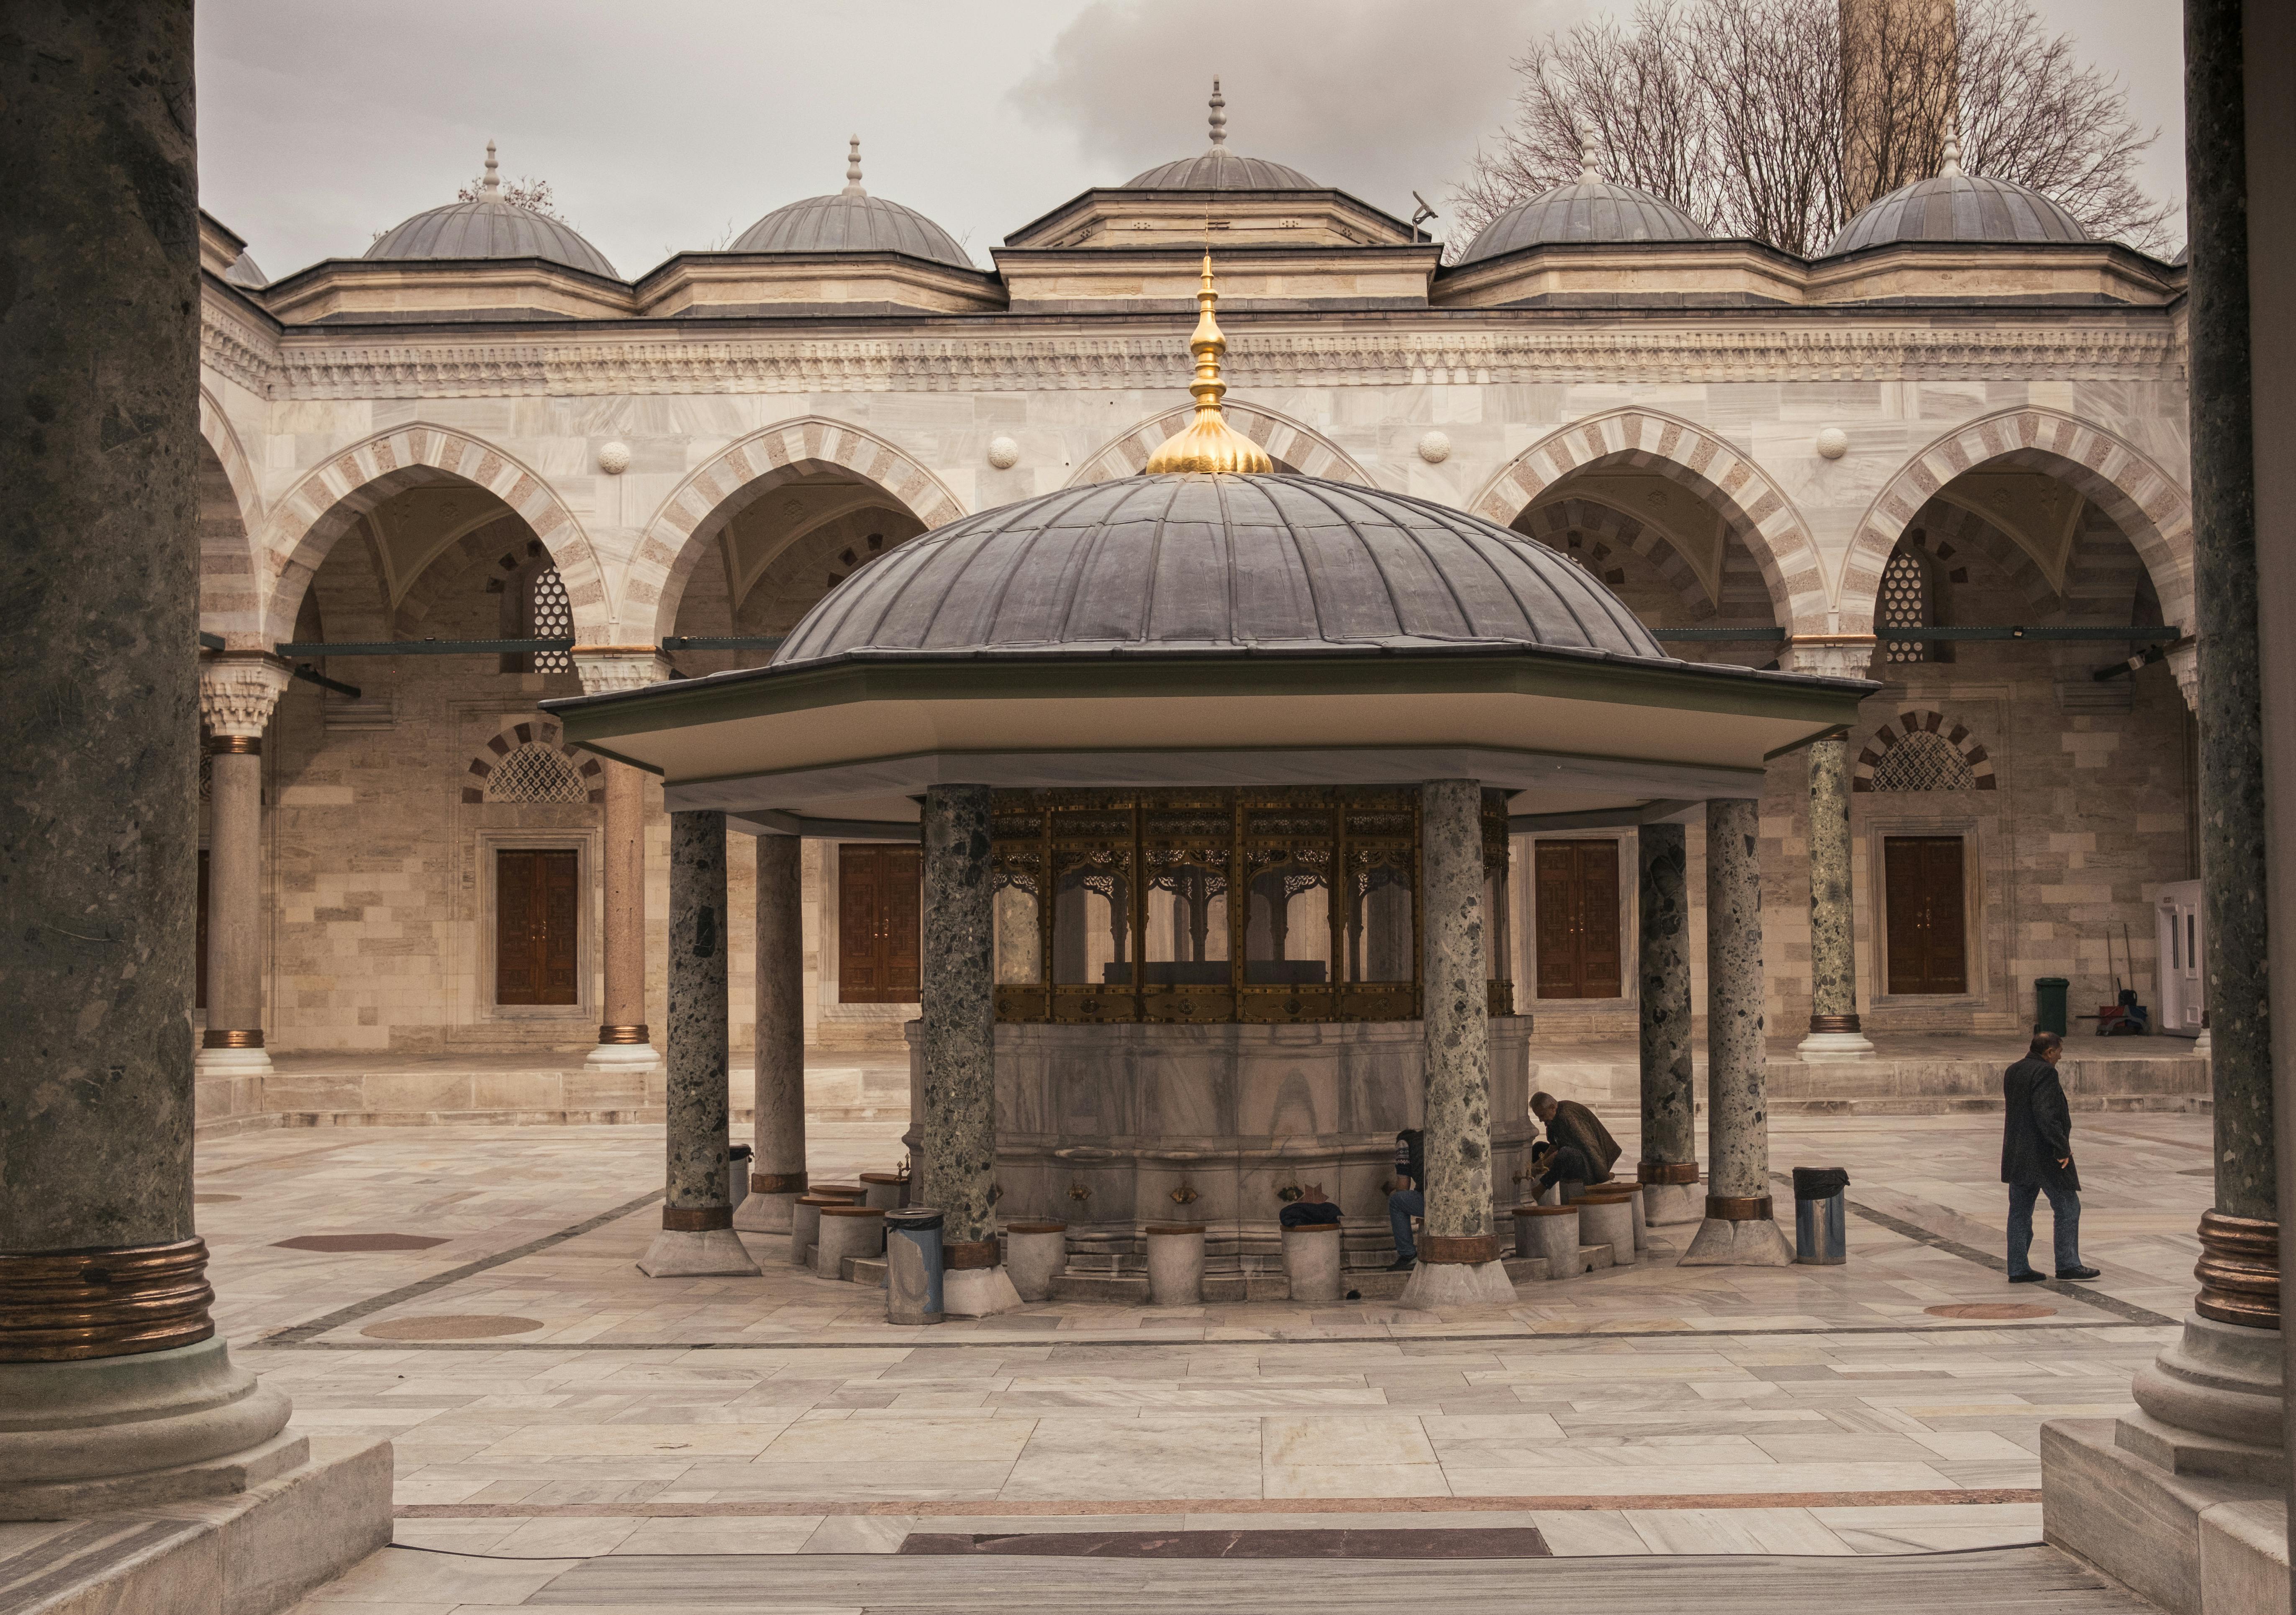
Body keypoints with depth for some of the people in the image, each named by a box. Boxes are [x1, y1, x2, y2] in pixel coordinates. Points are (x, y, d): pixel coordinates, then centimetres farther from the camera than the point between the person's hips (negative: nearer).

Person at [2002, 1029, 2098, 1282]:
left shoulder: (2013, 1072, 12)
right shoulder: (2044, 1072, -16)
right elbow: (2046, 1115, -24)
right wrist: (2062, 1148, -17)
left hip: (2017, 1154, 9)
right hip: (2043, 1154, -9)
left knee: (2020, 1211, 10)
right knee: (2068, 1206, 3)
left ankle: (2018, 1269, 11)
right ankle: (2067, 1264, 6)